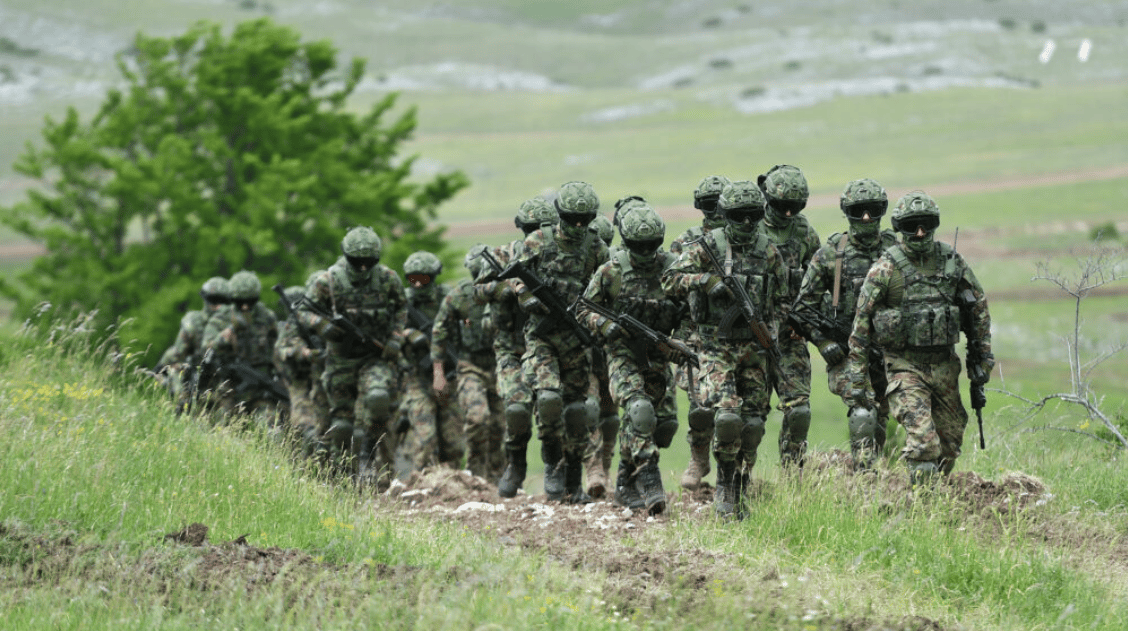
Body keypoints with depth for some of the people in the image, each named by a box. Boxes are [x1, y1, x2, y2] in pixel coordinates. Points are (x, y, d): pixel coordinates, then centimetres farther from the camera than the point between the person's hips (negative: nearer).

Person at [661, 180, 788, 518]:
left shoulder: (769, 253, 8)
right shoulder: (707, 247, -3)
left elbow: (780, 301, 17)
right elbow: (670, 280, -8)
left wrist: (771, 332, 1)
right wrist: (707, 280, -21)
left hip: (754, 349, 4)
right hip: (717, 347, -4)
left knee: (752, 423, 1)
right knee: (727, 415, -20)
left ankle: (738, 490, 15)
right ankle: (725, 481, 0)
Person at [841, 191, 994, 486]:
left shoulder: (952, 261, 3)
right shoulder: (886, 268, -9)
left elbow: (978, 307, 16)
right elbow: (862, 321, -7)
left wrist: (982, 357, 14)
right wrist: (856, 379, -10)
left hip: (944, 364, 5)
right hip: (905, 366, -5)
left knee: (950, 442, 11)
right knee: (923, 442, -18)